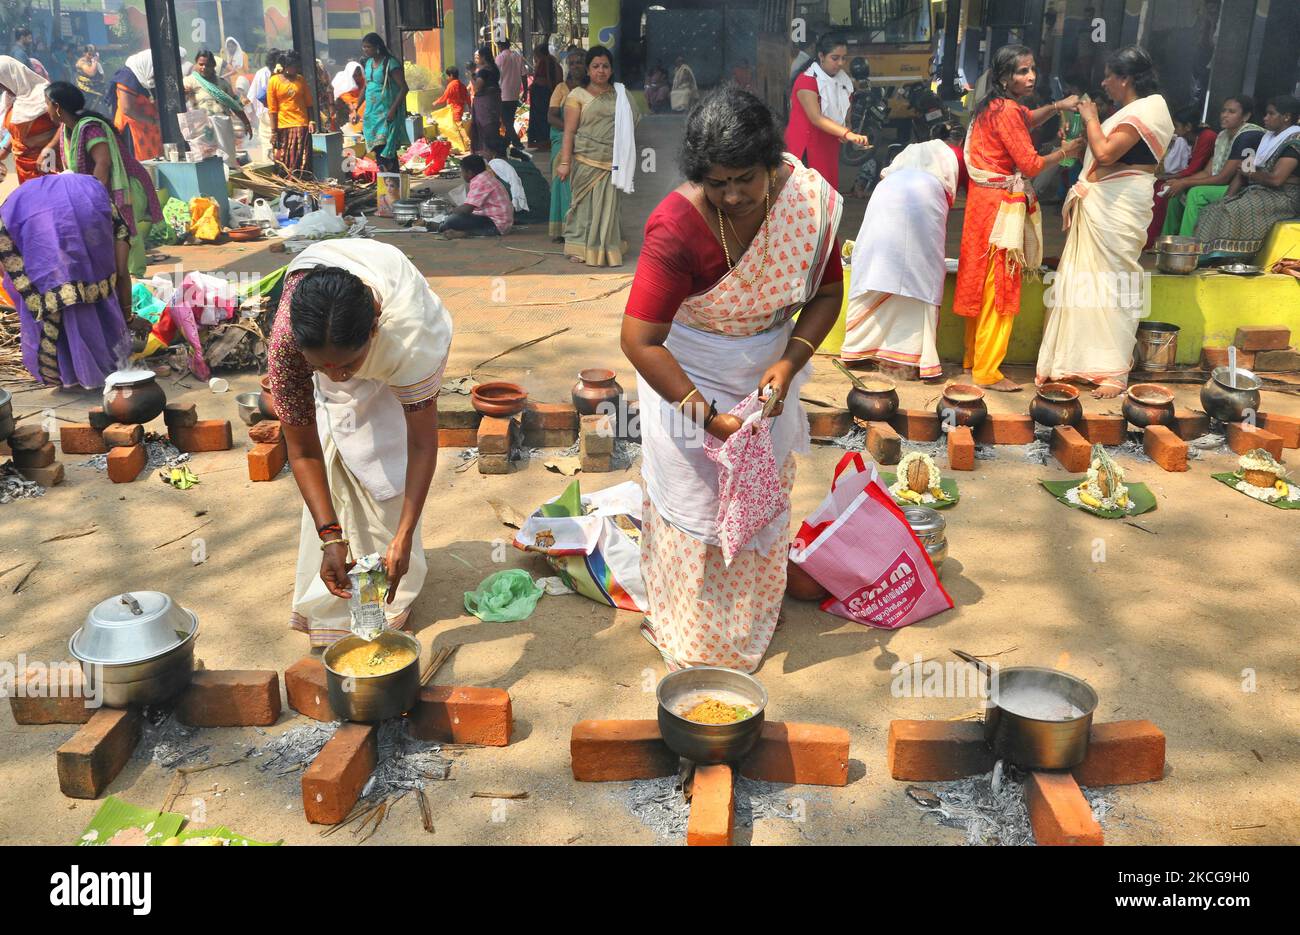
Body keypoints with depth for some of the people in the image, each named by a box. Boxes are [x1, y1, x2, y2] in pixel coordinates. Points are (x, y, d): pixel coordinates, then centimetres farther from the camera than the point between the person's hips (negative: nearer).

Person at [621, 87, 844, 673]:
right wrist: (708, 416, -30)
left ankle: (750, 624, 43)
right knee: (693, 504, 5)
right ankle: (690, 642, 28)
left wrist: (789, 364, -20)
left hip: (767, 374, 5)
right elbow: (639, 342, -29)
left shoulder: (811, 199, -17)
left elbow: (827, 294, -4)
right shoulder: (676, 229, -31)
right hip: (685, 378, -5)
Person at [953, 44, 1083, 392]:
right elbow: (1031, 165, -17)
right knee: (1000, 288, -4)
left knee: (983, 284, 16)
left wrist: (1056, 107, 9)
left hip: (985, 200, 10)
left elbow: (1028, 119, 27)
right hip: (1001, 205, -10)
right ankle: (987, 372, 0)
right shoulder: (1006, 111, -17)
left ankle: (973, 357, 26)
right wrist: (1065, 151, -2)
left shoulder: (995, 105, 10)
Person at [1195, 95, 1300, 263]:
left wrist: (1250, 174, -3)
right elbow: (1242, 172, 12)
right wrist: (1227, 198, -1)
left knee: (1232, 212, -29)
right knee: (1215, 210, -12)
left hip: (1282, 197, -8)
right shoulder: (1269, 137, 17)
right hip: (1258, 191, 9)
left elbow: (1276, 179, -21)